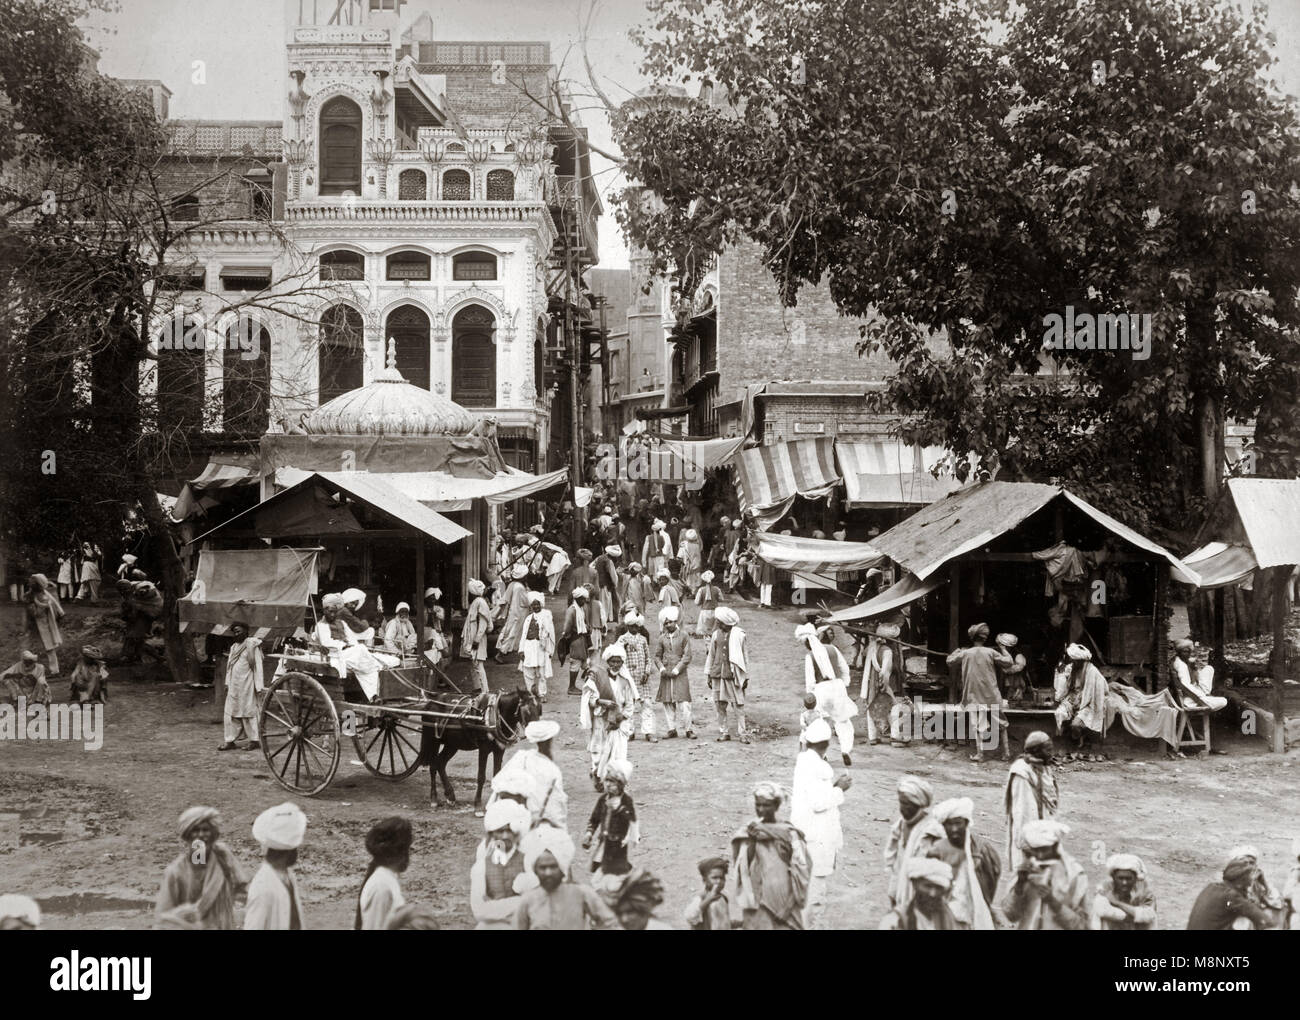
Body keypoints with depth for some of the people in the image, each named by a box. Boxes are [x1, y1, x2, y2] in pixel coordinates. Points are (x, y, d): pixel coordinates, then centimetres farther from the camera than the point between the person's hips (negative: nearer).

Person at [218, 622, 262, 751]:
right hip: (234, 686, 7)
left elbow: (258, 666, -10)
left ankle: (254, 740, 4)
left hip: (246, 685, -7)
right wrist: (227, 683, 14)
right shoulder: (233, 647, 15)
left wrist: (258, 686, -14)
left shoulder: (252, 646, -7)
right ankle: (229, 740, 10)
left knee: (248, 711, -3)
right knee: (230, 712, 5)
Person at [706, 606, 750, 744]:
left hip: (733, 675, -3)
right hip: (718, 675, 3)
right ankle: (723, 732, 14)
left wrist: (746, 677, 3)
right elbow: (711, 655, 13)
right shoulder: (716, 635, 7)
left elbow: (743, 656, 3)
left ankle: (742, 733, 0)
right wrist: (709, 675, 12)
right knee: (720, 705, 6)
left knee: (738, 706, -3)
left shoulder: (738, 635, -2)